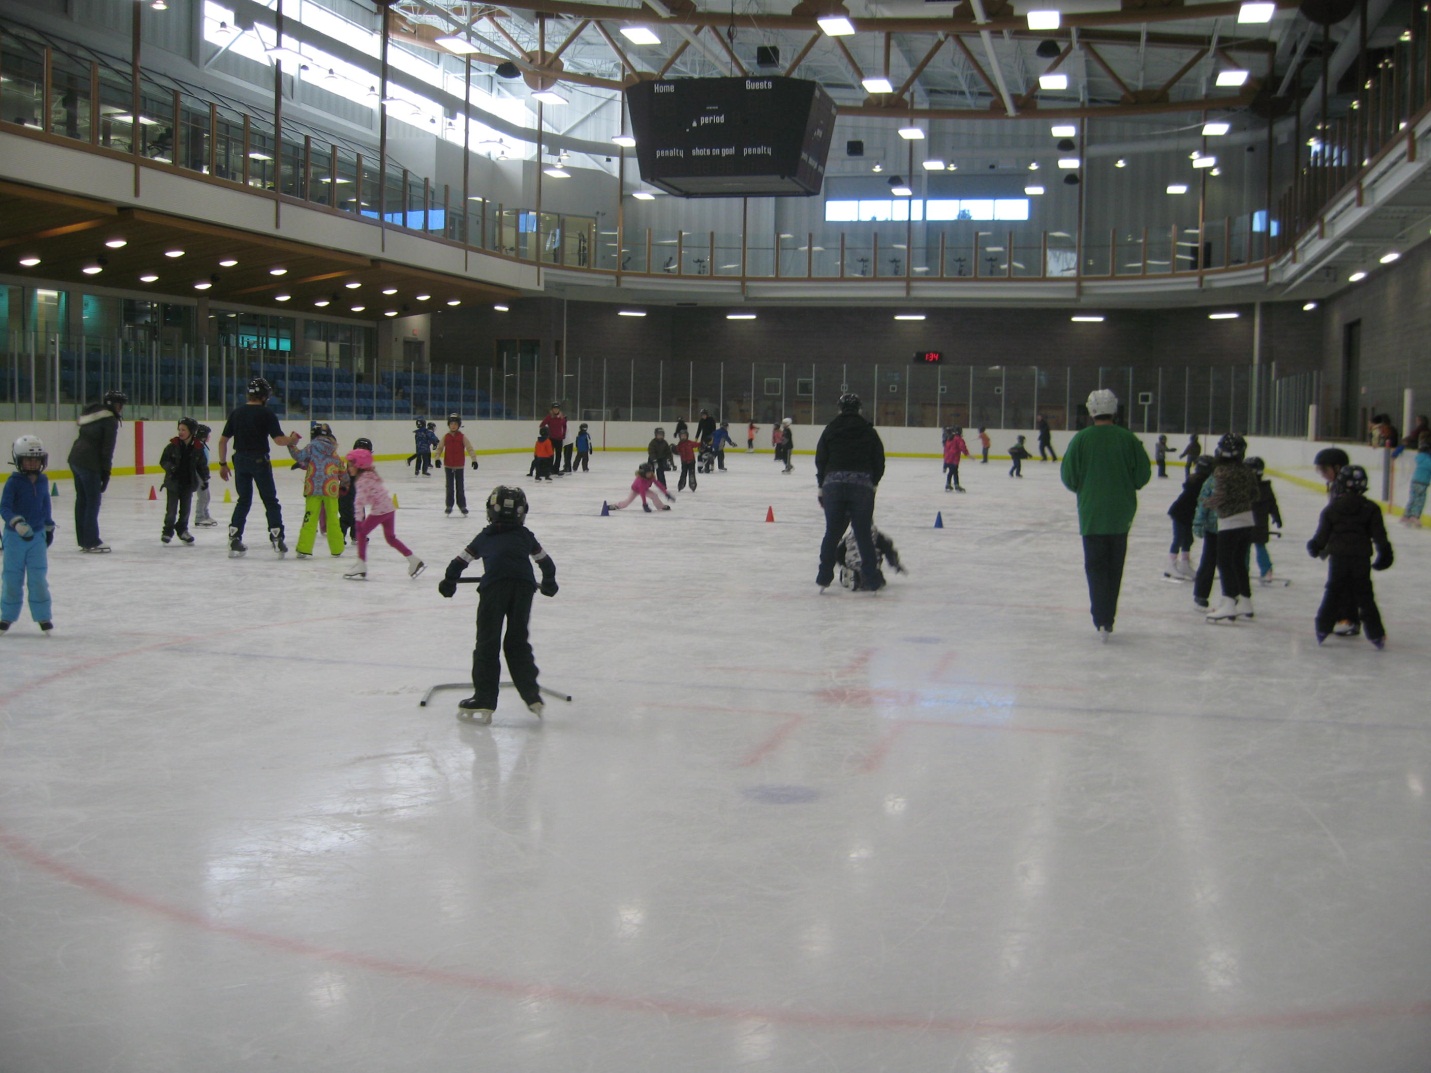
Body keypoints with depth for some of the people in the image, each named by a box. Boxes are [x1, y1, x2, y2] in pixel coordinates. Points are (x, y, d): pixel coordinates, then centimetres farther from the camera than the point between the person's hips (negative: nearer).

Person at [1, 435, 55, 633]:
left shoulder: (42, 481, 4)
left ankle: (43, 616, 11)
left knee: (39, 578, 2)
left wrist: (49, 528, 21)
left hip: (37, 536, 3)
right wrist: (17, 523, -34)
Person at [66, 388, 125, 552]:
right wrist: (105, 472, -9)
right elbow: (107, 448, -12)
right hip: (89, 463, -9)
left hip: (75, 458, 9)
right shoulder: (110, 420, -9)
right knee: (93, 500, -3)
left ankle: (83, 540, 19)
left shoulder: (92, 413, 17)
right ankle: (91, 542, -1)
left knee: (82, 499, 13)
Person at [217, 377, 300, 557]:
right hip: (259, 460, -4)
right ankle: (277, 538, 3)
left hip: (240, 460, 4)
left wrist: (223, 464, 14)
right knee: (270, 500, 6)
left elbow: (223, 440, 7)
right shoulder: (267, 414, -7)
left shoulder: (236, 413, 7)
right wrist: (292, 439, 9)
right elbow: (279, 440, -13)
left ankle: (234, 539, 9)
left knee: (243, 500, 14)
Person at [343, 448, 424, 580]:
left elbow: (360, 500, -24)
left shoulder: (362, 480, -15)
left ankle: (361, 567, -2)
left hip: (379, 510, -9)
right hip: (389, 508, 9)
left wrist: (359, 519, -27)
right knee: (390, 537, 18)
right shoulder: (369, 475, 15)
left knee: (361, 533, 0)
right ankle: (414, 561, 18)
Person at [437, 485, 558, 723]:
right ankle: (532, 696, 9)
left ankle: (483, 701, 0)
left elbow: (461, 560, 31)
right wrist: (549, 583, 57)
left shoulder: (485, 536, 26)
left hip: (494, 585, -2)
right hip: (524, 585, 2)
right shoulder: (525, 535, 29)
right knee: (517, 643, 15)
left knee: (487, 643, 4)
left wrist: (449, 581, 49)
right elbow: (545, 561, 38)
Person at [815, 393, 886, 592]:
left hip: (833, 484, 1)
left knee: (832, 532, 9)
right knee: (864, 533, 4)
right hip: (862, 485, -1)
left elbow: (820, 460, 6)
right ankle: (872, 579, 6)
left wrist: (821, 486, 15)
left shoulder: (830, 430, 9)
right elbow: (879, 461, 6)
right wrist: (874, 483, 20)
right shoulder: (869, 432, 8)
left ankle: (824, 577, 11)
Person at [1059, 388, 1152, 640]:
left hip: (1091, 513, -2)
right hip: (1121, 514, 2)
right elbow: (1143, 474, -3)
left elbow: (1068, 476, -7)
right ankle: (1107, 620, 18)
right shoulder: (1128, 439, -5)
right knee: (1114, 567, 13)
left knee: (1095, 565, 6)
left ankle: (1102, 620, -6)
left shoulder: (1081, 439, -8)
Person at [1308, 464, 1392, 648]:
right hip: (1361, 559, 0)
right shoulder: (1370, 509, -2)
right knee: (1364, 596, 6)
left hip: (1338, 558, 0)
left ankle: (1323, 628, 12)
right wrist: (1384, 553, 7)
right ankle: (1376, 634, 7)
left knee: (1333, 593, 12)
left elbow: (1322, 534, 2)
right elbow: (1379, 535, -3)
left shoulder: (1331, 509, -2)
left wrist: (1315, 548, 20)